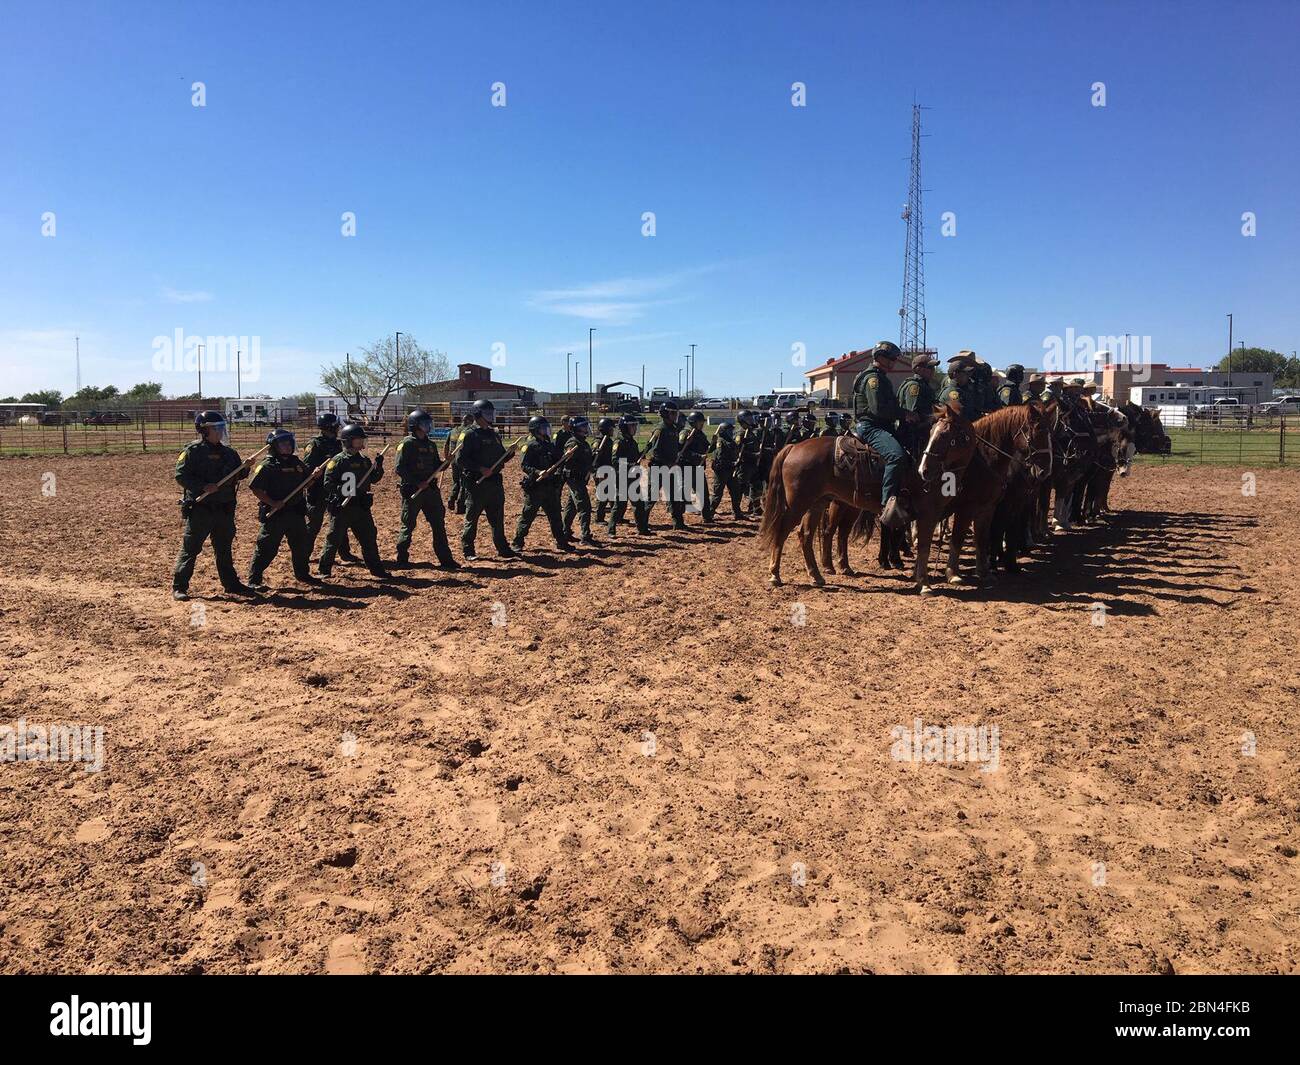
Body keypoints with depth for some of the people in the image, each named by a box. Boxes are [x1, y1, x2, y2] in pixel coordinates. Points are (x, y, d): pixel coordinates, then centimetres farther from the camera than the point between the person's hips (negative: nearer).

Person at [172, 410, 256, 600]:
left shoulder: (228, 452, 11)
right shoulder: (193, 451, -8)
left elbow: (238, 475, 16)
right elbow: (181, 475, -13)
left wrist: (245, 468, -6)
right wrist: (203, 486, -23)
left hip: (224, 510, 6)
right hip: (200, 508, -6)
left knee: (224, 548, 15)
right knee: (190, 548, -1)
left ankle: (231, 583, 24)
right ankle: (179, 587, 7)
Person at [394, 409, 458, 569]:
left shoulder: (431, 445, 13)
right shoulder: (407, 443, -9)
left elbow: (436, 466, 17)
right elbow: (400, 468, -15)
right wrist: (417, 483, -20)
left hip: (430, 489, 7)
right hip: (411, 490, -7)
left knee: (439, 523, 6)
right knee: (408, 525, 1)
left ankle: (445, 559, 11)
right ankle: (402, 559, 13)